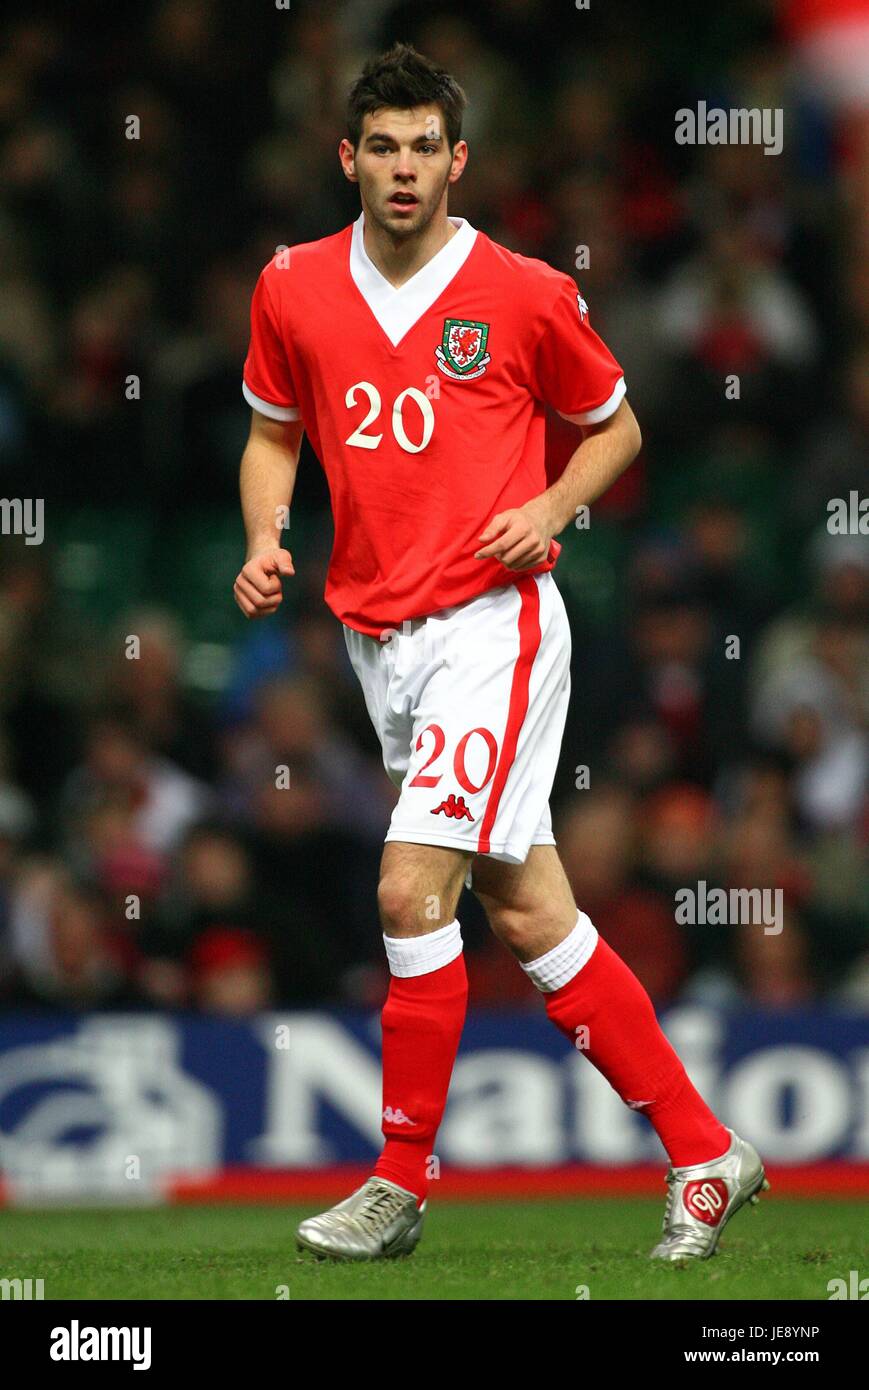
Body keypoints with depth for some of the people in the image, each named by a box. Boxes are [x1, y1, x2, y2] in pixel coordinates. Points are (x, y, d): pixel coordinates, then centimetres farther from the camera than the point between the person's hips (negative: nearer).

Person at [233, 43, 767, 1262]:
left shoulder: (526, 296, -6)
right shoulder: (294, 291, 5)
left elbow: (614, 426, 8)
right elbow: (274, 431, 19)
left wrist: (553, 506, -10)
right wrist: (264, 541, 1)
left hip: (491, 623, -5)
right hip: (380, 642, 5)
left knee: (410, 888, -16)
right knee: (527, 917, 6)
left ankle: (402, 1185, -4)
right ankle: (705, 1156, 14)